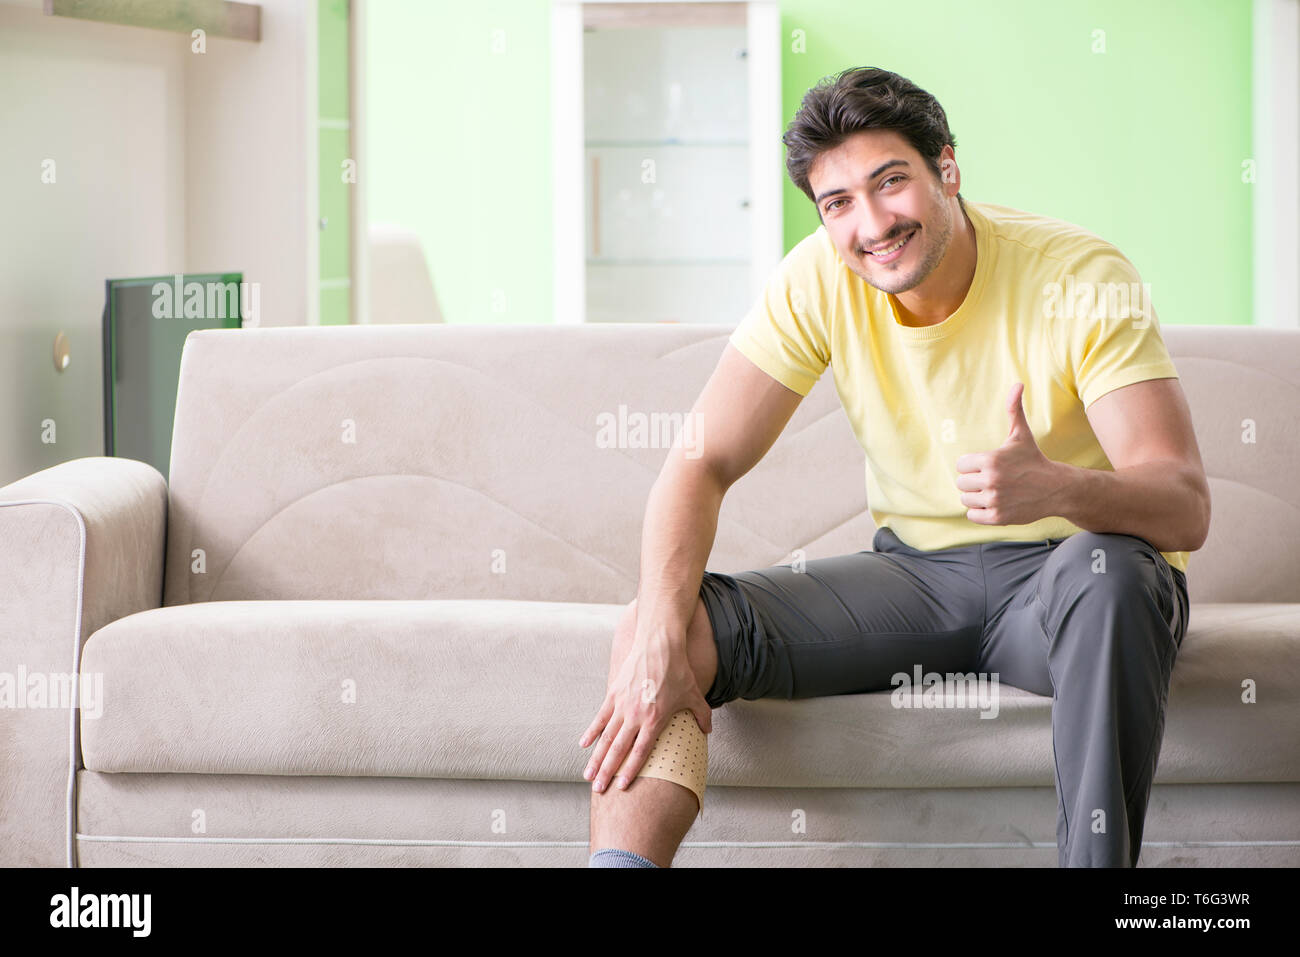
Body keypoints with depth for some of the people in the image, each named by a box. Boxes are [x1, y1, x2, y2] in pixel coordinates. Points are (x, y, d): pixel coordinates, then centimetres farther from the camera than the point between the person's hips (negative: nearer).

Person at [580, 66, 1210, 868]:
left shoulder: (1080, 279, -17)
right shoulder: (820, 280, -7)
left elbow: (1185, 508, -25)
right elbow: (703, 464, -10)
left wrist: (1056, 488, -48)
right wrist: (660, 638, -28)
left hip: (1062, 572, -3)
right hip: (918, 571, 3)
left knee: (1103, 566, -40)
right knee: (658, 632, -18)